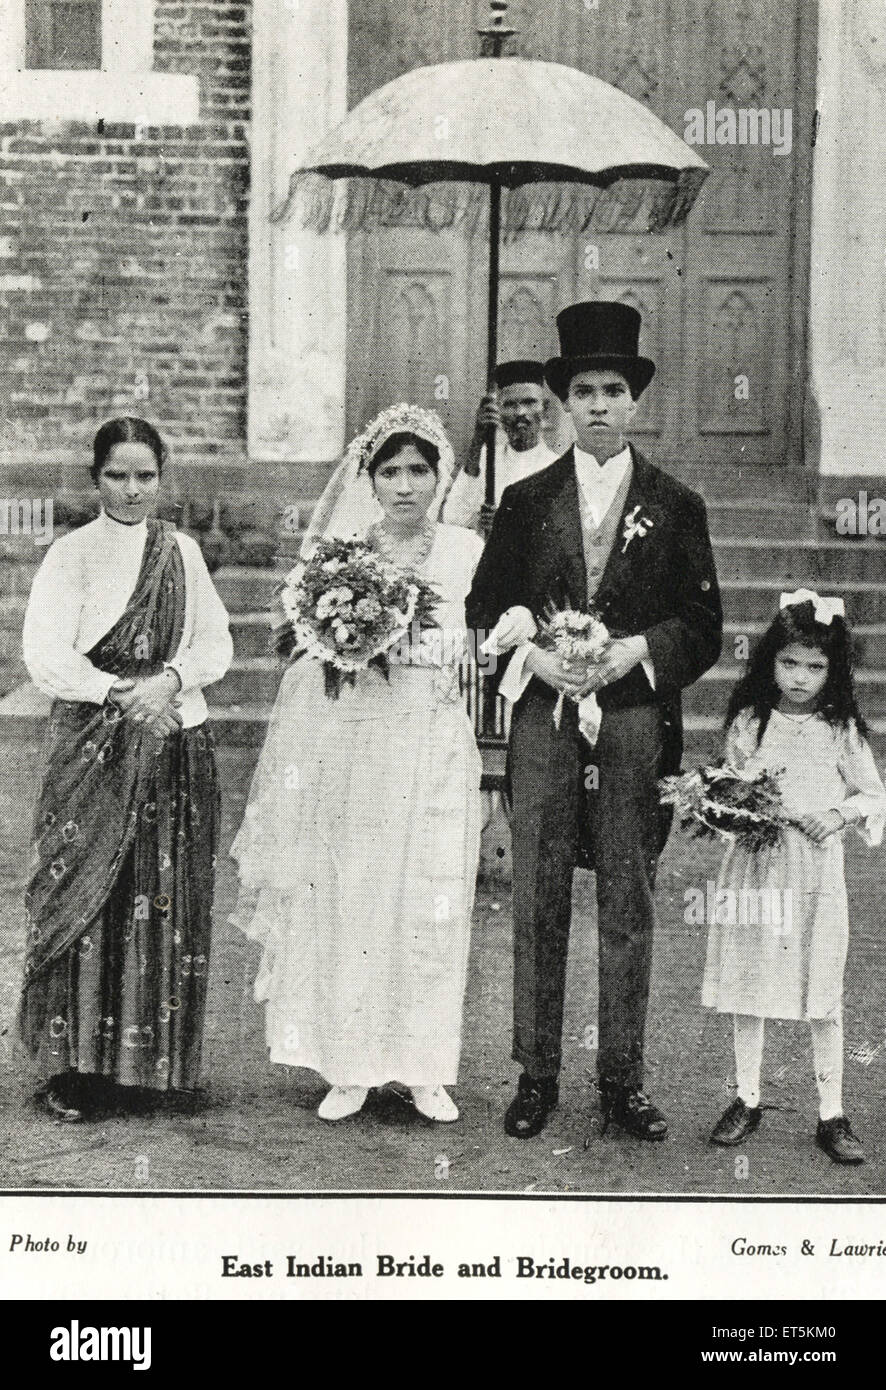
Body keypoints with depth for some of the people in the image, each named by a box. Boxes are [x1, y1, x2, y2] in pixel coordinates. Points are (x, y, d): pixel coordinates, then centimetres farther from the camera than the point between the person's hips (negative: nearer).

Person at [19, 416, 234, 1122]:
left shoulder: (183, 550, 9)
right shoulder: (71, 554, -2)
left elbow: (217, 643, 7)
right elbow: (45, 657, -9)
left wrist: (169, 679, -11)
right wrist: (122, 693, -17)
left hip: (176, 744, 3)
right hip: (93, 750, -3)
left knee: (165, 900, 6)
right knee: (85, 897, -2)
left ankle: (150, 1059, 17)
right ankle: (76, 1065, 8)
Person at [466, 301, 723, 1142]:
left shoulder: (676, 507, 8)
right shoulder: (526, 502, 10)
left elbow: (703, 625, 5)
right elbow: (485, 605, 8)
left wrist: (633, 651, -11)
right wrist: (535, 655, -10)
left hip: (637, 717, 0)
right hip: (543, 715, 0)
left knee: (629, 904, 3)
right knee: (537, 900, 2)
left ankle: (622, 1080, 12)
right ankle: (536, 1076, 11)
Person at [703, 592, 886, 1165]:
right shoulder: (748, 723, 2)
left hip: (817, 867, -1)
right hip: (753, 865, 1)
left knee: (824, 997, 2)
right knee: (748, 989, 7)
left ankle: (832, 1115, 11)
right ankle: (748, 1099, 22)